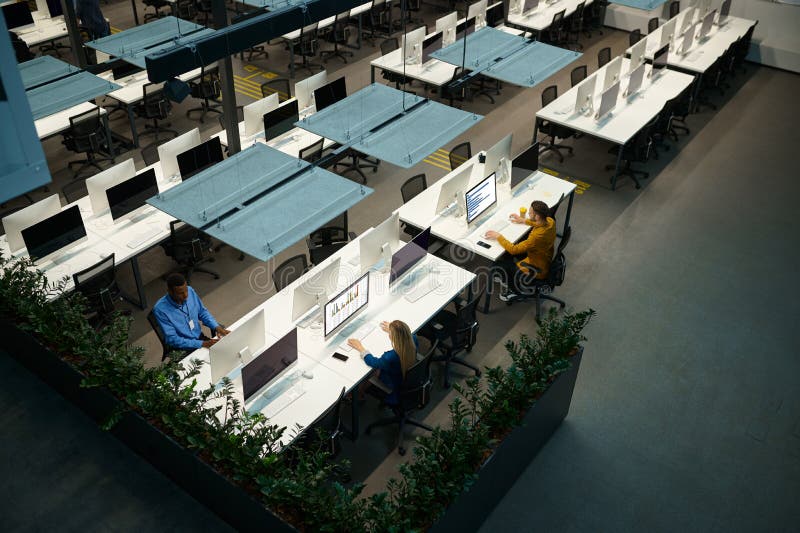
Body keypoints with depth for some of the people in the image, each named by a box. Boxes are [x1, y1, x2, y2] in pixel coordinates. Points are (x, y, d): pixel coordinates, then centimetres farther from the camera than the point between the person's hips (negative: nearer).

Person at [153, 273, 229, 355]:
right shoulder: (160, 309, -23)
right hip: (182, 350, -6)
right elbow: (172, 339, -22)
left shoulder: (190, 291, -9)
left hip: (200, 337, 6)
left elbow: (203, 312, 7)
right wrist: (202, 344, -27)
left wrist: (216, 327, -11)